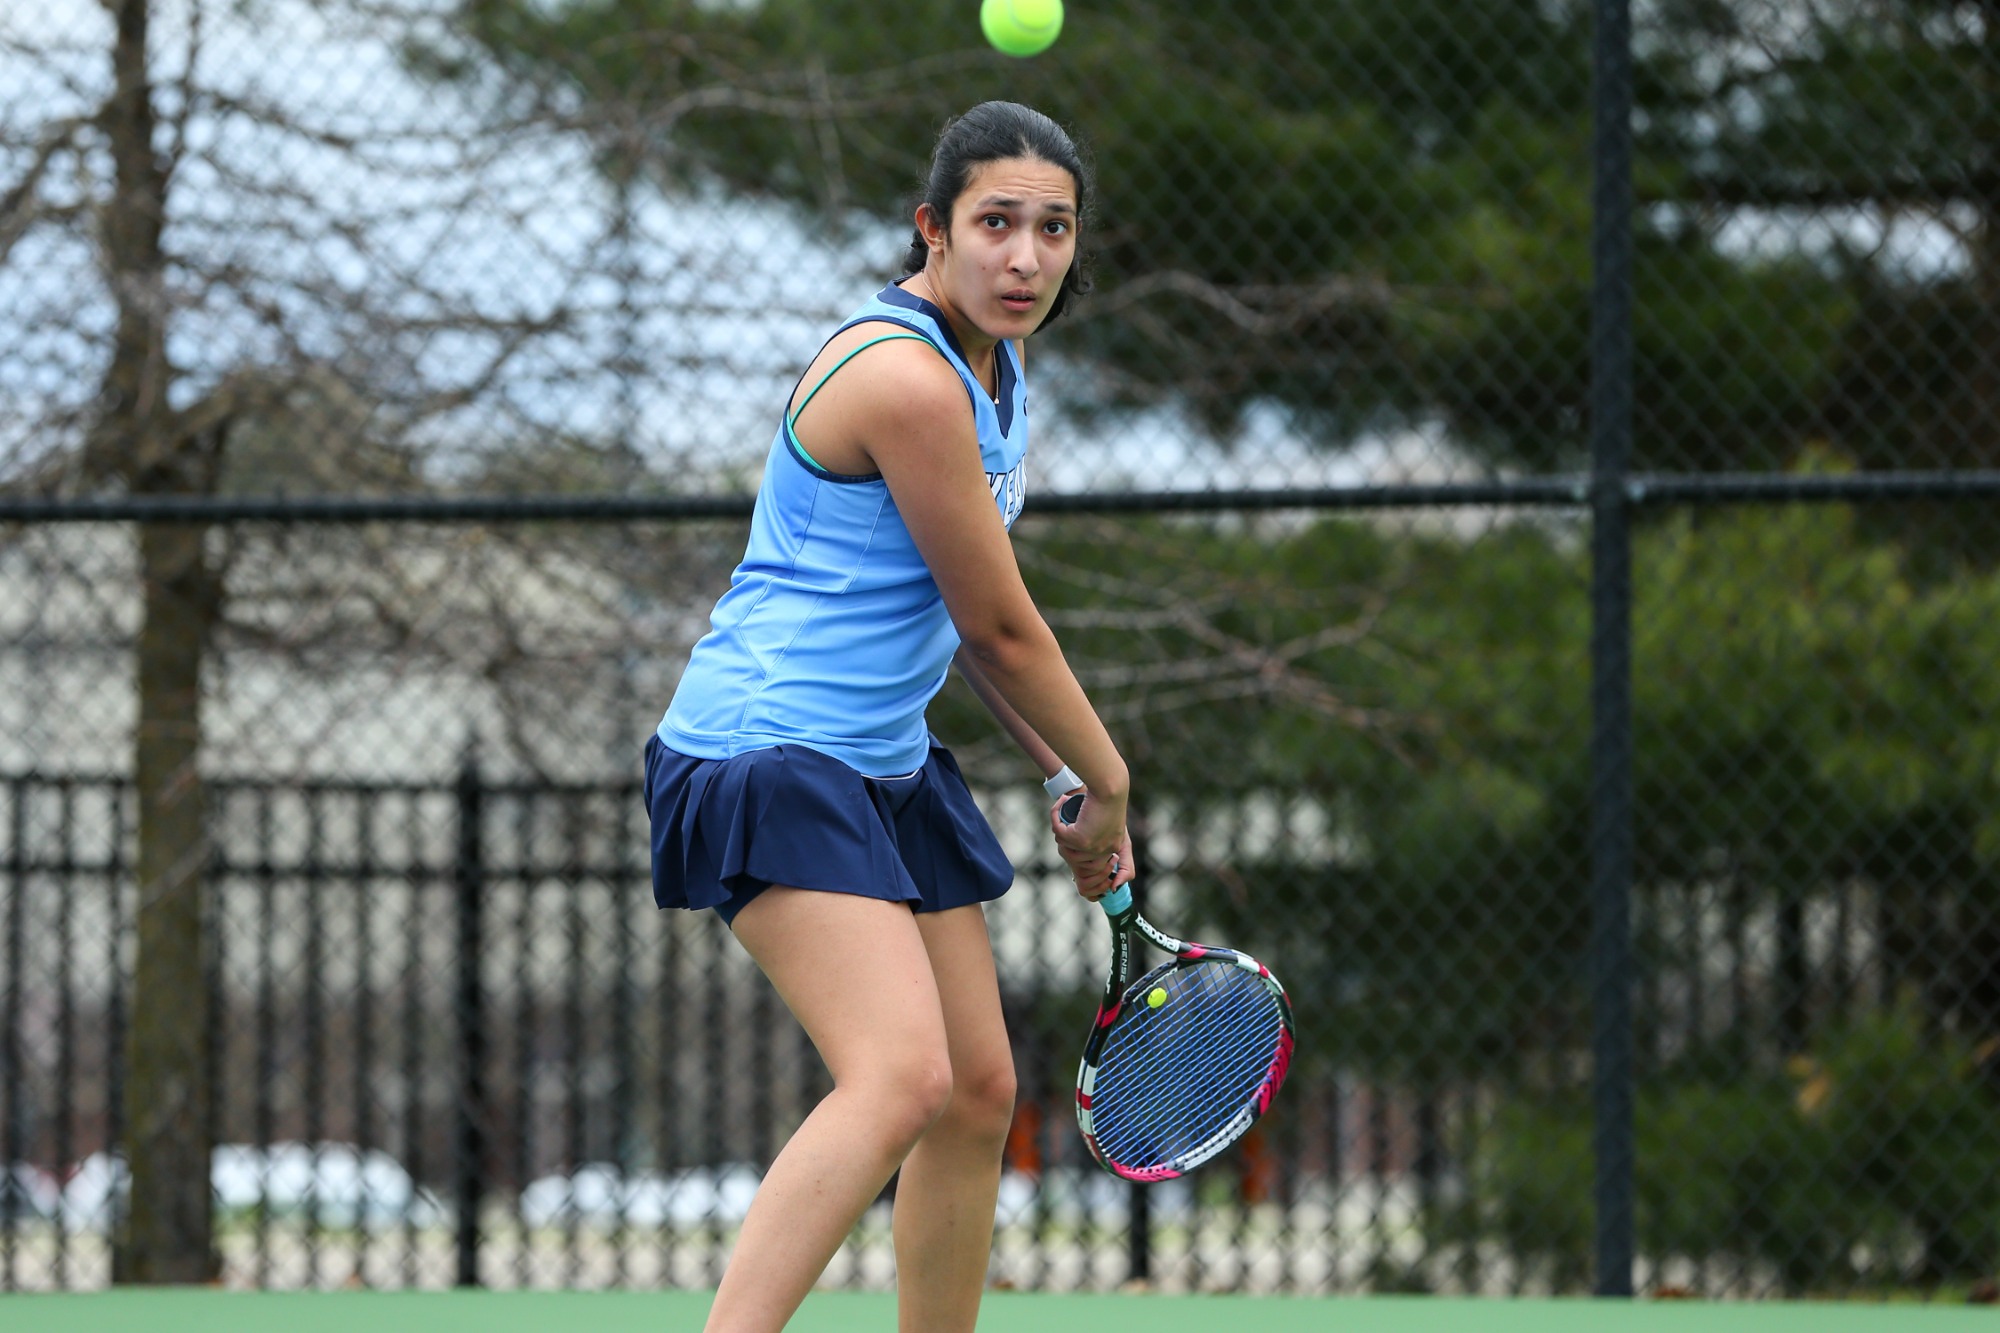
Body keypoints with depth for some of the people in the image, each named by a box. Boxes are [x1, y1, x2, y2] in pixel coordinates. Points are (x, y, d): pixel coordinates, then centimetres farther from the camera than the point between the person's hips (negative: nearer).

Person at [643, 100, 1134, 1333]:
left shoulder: (994, 367, 12)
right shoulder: (906, 377, -20)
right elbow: (1000, 627, -12)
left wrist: (1066, 777, 16)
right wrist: (1105, 780, 1)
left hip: (884, 763, 10)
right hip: (769, 754, -10)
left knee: (981, 1092, 11)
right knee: (904, 1077, -26)